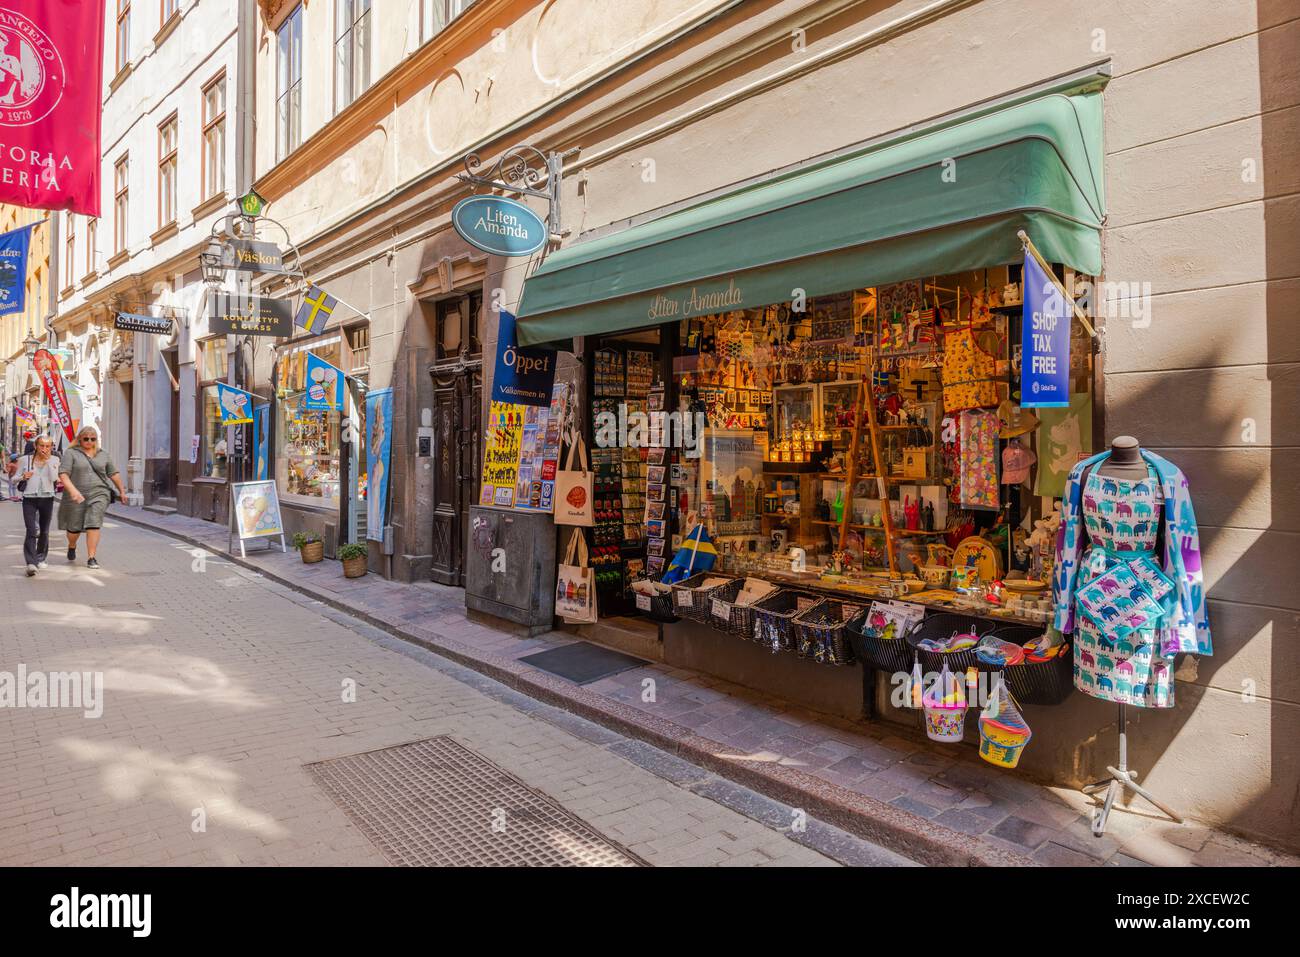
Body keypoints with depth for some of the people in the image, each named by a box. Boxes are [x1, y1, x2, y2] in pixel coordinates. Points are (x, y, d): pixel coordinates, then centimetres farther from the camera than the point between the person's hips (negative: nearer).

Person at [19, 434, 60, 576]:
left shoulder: (54, 460, 3)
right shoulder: (26, 459, 3)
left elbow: (53, 478, -11)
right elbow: (15, 478, 10)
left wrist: (48, 460, -13)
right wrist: (23, 477, -12)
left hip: (47, 499, 1)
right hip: (29, 499, -1)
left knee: (44, 531, 11)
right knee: (31, 531, -13)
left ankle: (40, 558, 29)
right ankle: (31, 563, -17)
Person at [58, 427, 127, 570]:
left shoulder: (103, 455, 11)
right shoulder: (71, 453, 0)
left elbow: (114, 474, 20)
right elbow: (63, 474, -11)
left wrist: (121, 491, 23)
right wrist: (73, 490, -26)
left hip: (98, 494, 1)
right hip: (76, 497, -1)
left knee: (94, 525, -12)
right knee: (74, 527, 9)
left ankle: (91, 558, -9)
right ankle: (72, 546, 42)